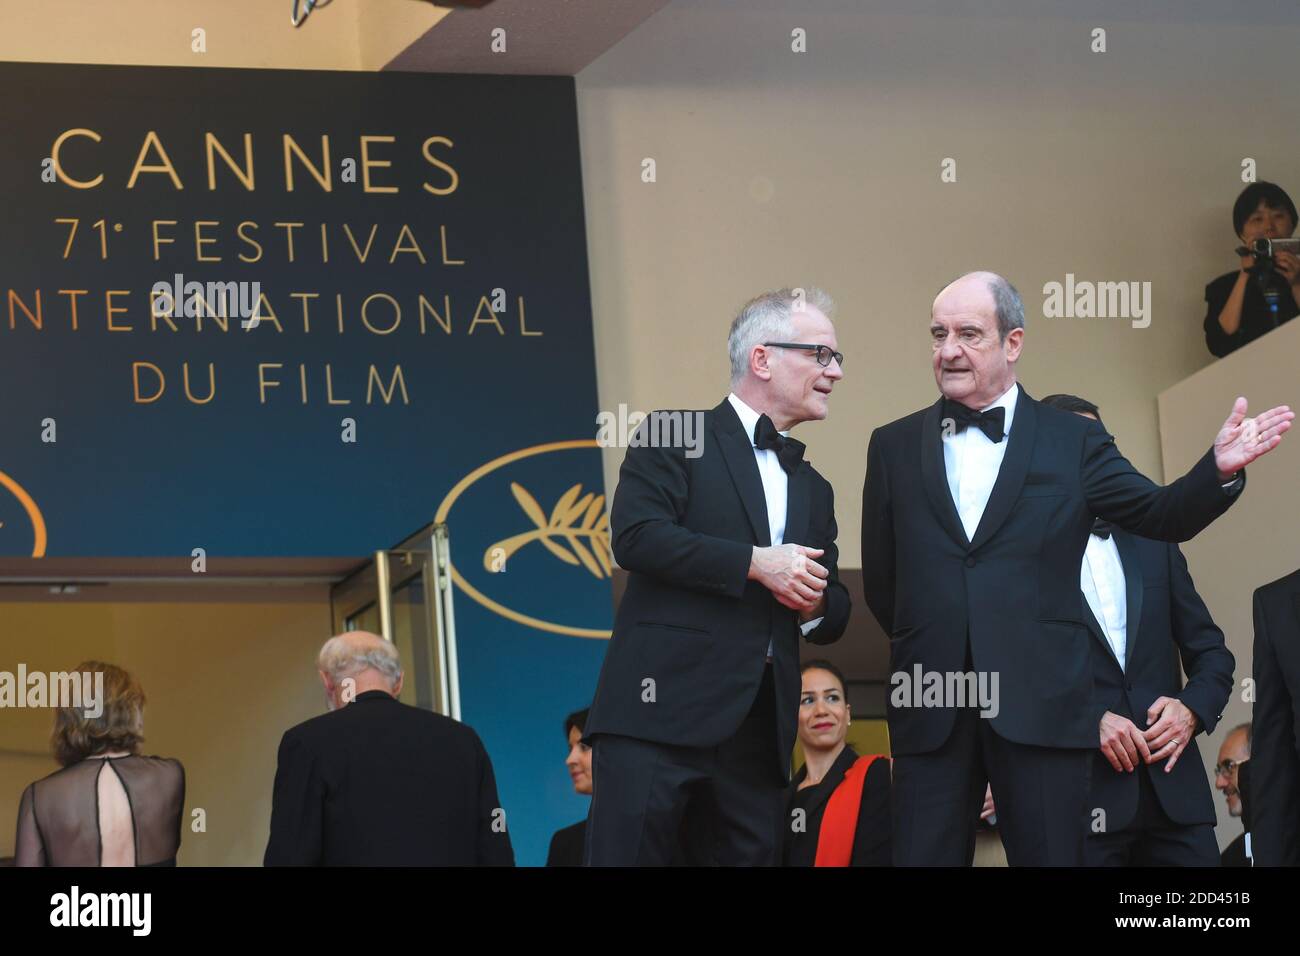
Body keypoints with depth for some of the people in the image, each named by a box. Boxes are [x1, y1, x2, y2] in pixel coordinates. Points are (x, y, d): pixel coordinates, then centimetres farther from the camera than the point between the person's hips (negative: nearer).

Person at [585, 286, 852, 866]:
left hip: (759, 729, 6)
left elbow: (834, 612, 26)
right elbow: (636, 535, -12)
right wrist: (756, 562, -13)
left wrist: (815, 605, 2)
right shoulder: (675, 437, 4)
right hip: (661, 710, -6)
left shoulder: (812, 489, 24)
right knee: (628, 854, -12)